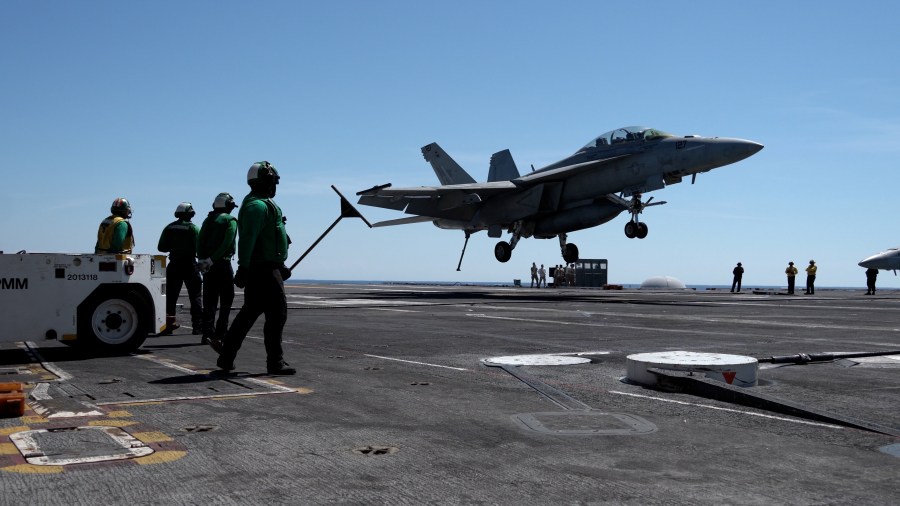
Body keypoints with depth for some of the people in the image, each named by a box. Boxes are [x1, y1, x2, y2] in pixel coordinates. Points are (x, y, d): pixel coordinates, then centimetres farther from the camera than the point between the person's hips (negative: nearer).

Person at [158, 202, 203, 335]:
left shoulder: (169, 228, 4)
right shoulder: (193, 228, -7)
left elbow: (161, 247, 5)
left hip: (174, 265, 3)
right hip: (189, 265, -3)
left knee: (171, 296, 7)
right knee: (195, 296, 4)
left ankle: (168, 324, 2)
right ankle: (198, 325, 2)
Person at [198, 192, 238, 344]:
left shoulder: (208, 220, 16)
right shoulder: (230, 220, -3)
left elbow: (200, 242, 6)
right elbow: (227, 243, -15)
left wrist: (202, 260, -2)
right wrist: (212, 260, -15)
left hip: (207, 265, 6)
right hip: (222, 264, -6)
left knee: (209, 301, 7)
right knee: (226, 300, 2)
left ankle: (208, 333, 4)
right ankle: (220, 333, 0)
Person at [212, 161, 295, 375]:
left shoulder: (259, 204, 21)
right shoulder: (259, 205, -14)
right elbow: (247, 239, -22)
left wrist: (280, 266, 29)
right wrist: (244, 268, -26)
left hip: (260, 269, 11)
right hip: (265, 271, -11)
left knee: (249, 312, 14)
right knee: (277, 313, -6)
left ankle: (226, 358, 20)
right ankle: (275, 362, -1)